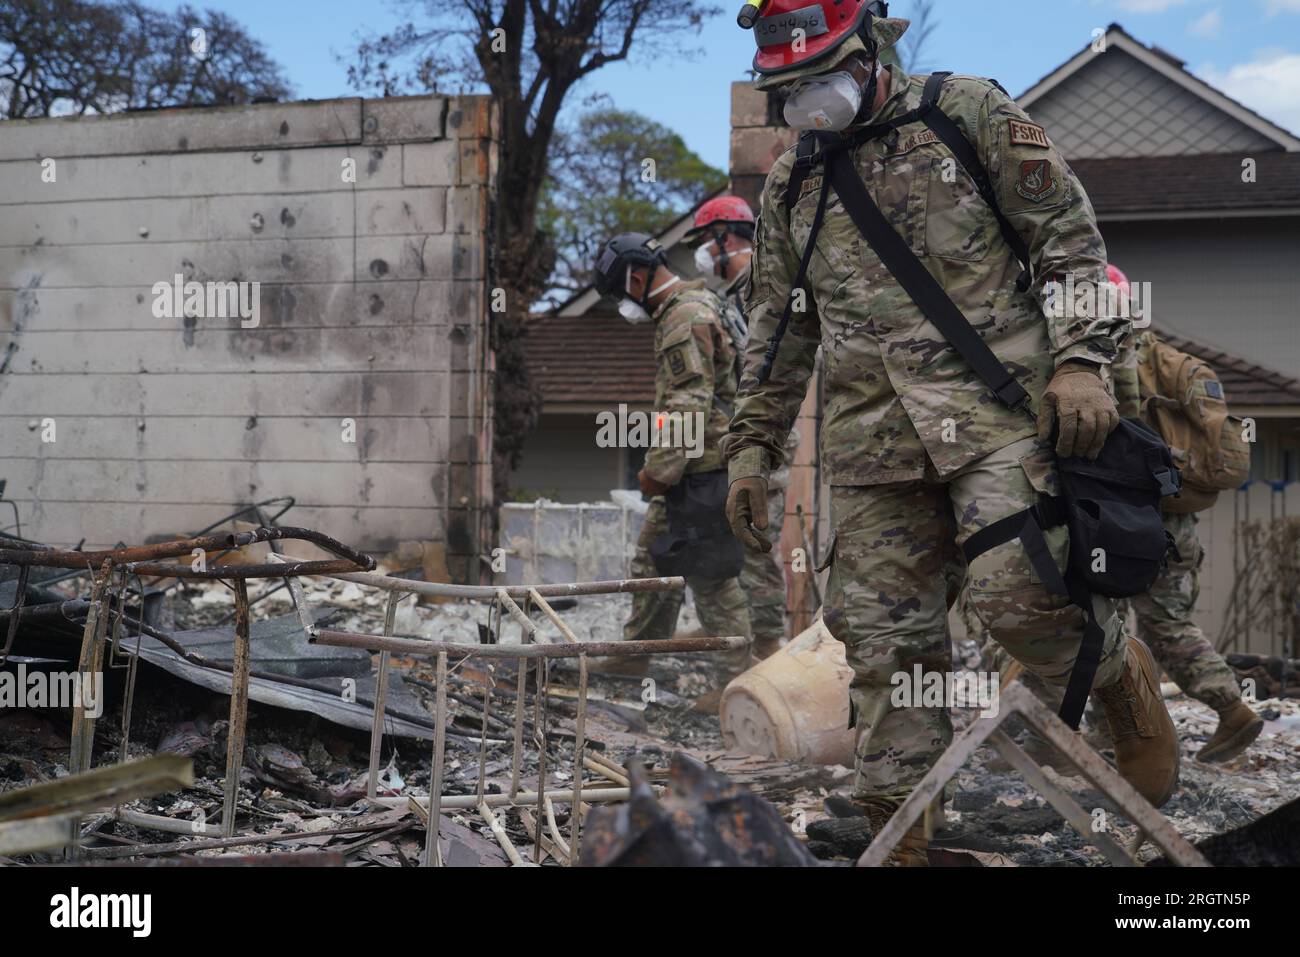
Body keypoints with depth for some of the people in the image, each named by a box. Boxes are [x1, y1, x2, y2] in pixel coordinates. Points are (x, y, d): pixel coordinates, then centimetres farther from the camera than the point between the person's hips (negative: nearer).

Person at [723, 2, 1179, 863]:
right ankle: (897, 828, 8)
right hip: (873, 434, 4)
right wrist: (752, 445, 16)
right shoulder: (790, 186, 17)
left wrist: (1081, 358, -9)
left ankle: (1125, 676, 14)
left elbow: (1069, 235, 3)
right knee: (885, 636, -1)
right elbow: (779, 330, 22)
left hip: (997, 405, -4)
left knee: (1019, 590, -18)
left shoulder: (970, 113, 5)